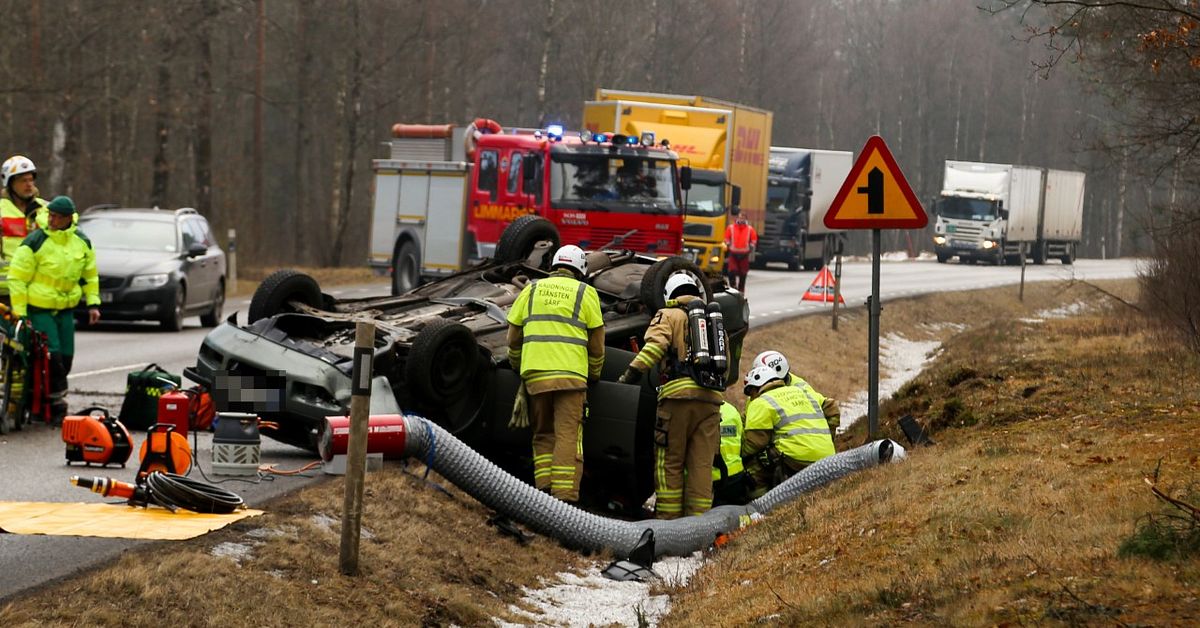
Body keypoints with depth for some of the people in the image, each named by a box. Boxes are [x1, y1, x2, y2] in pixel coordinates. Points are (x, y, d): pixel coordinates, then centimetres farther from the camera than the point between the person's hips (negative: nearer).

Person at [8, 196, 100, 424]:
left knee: (66, 357, 4)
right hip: (38, 309, -6)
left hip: (66, 309, 6)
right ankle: (57, 405, -7)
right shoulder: (35, 243, -13)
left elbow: (89, 276, 18)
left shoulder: (81, 243, 4)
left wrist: (93, 303, 9)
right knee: (52, 355, -15)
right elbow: (17, 279, -11)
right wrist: (20, 313, -14)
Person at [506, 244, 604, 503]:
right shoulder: (585, 293, 8)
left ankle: (544, 490, 0)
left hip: (535, 375, 3)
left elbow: (513, 338, 18)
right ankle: (565, 496, -14)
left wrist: (518, 367, 34)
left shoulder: (531, 291, 16)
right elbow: (596, 343, 10)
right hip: (571, 375, -3)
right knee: (568, 436, -5)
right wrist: (594, 375, 24)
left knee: (543, 435, 12)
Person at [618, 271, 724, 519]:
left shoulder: (668, 316, 8)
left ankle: (668, 519, -2)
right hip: (711, 398, 5)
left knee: (669, 461, 0)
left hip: (678, 393, -5)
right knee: (702, 464, 5)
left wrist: (630, 375, -10)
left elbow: (654, 346, -11)